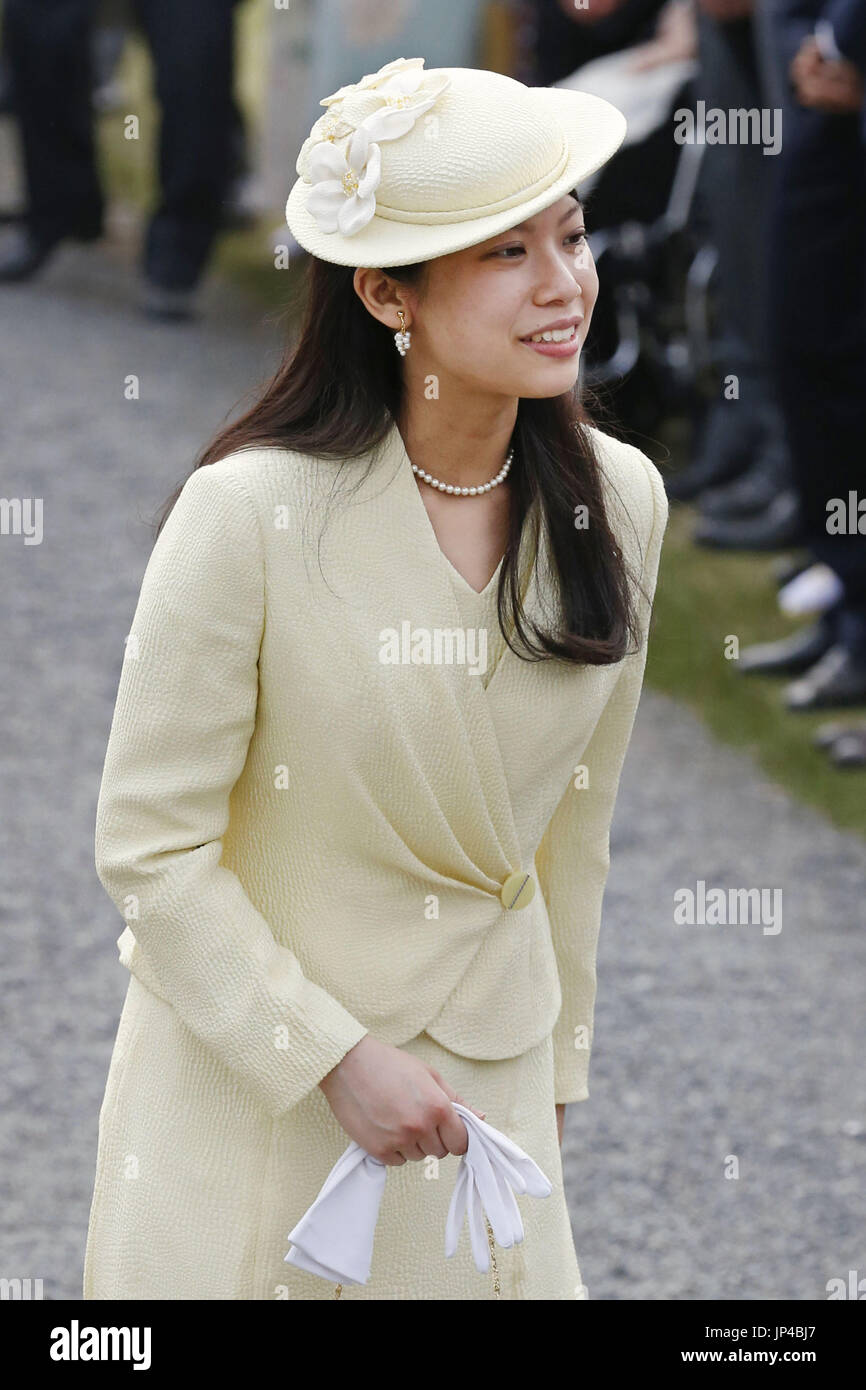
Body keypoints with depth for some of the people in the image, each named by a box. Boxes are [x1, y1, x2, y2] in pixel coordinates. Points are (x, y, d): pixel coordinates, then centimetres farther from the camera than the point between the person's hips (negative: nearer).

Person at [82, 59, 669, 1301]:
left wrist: (555, 1069, 14)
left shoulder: (617, 501, -5)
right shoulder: (251, 515, -21)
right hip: (245, 1086, -4)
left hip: (482, 1078, 4)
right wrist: (333, 1059, -17)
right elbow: (149, 848, -15)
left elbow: (575, 824, 7)